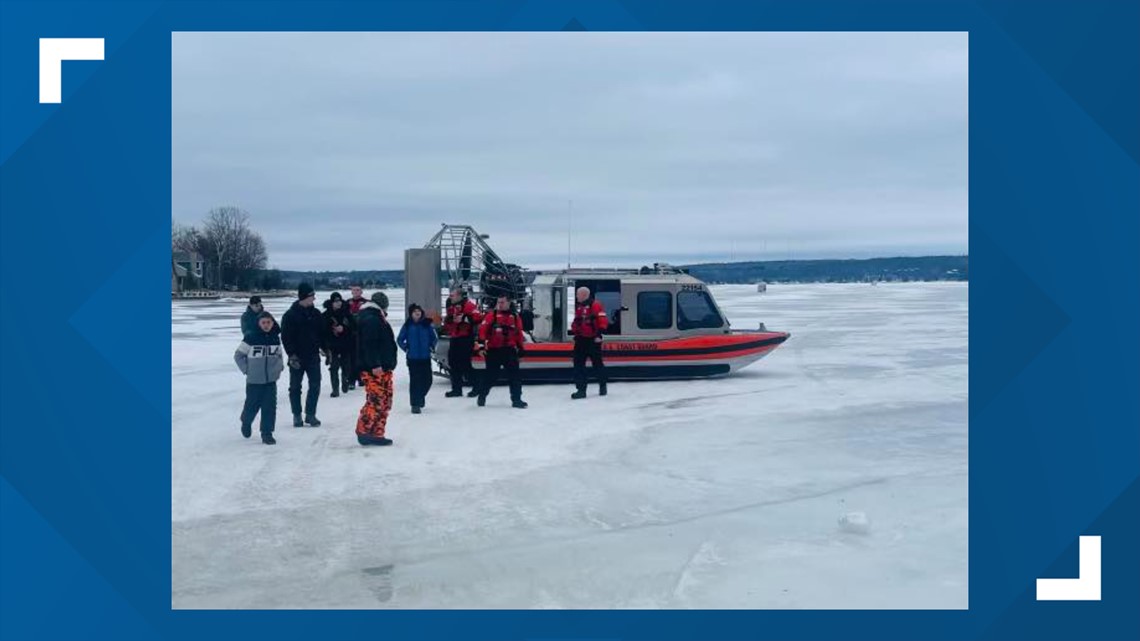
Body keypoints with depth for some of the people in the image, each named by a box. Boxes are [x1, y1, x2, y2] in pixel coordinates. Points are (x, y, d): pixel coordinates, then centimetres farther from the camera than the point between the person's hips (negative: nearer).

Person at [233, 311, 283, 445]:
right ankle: (246, 423, 38)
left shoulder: (276, 338, 3)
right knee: (252, 406, 8)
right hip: (254, 380, -3)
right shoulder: (251, 338, -10)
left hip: (271, 380, 3)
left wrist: (279, 367, 6)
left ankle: (267, 434, 6)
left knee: (270, 407, -2)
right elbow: (238, 355, -2)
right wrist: (246, 369, -7)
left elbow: (279, 355, 20)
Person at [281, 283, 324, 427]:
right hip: (297, 357, -4)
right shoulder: (290, 315, -8)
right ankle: (297, 415, 15)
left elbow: (322, 333, 13)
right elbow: (286, 337, -10)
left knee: (315, 386, 2)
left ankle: (310, 414, 12)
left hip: (313, 356, 4)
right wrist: (292, 354, -16)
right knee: (295, 387, 6)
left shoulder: (316, 314, 5)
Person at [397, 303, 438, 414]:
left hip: (426, 358, 2)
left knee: (427, 380, 5)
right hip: (412, 358, -2)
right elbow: (400, 339, 6)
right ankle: (415, 404, 2)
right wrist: (406, 348, -1)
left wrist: (431, 347, 2)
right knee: (414, 381, -3)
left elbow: (434, 337, 11)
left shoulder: (427, 324, 0)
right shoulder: (408, 325, -2)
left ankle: (420, 397, 31)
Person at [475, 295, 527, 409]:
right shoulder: (492, 315, -1)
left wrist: (520, 347, 15)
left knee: (514, 375, -1)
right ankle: (482, 396, 24)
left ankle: (516, 399, 6)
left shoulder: (515, 316, 9)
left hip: (510, 350, 2)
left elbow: (519, 333, 16)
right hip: (493, 350, -2)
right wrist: (482, 344, -17)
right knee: (490, 374, 5)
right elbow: (483, 329, -9)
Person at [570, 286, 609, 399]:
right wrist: (574, 331, 17)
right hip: (581, 339, 8)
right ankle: (581, 389, 2)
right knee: (578, 363, 0)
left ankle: (602, 386, 23)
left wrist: (599, 334, -22)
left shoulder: (595, 305, -11)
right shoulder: (578, 306, 15)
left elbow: (603, 321, -17)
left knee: (597, 363, 5)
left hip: (593, 339, -7)